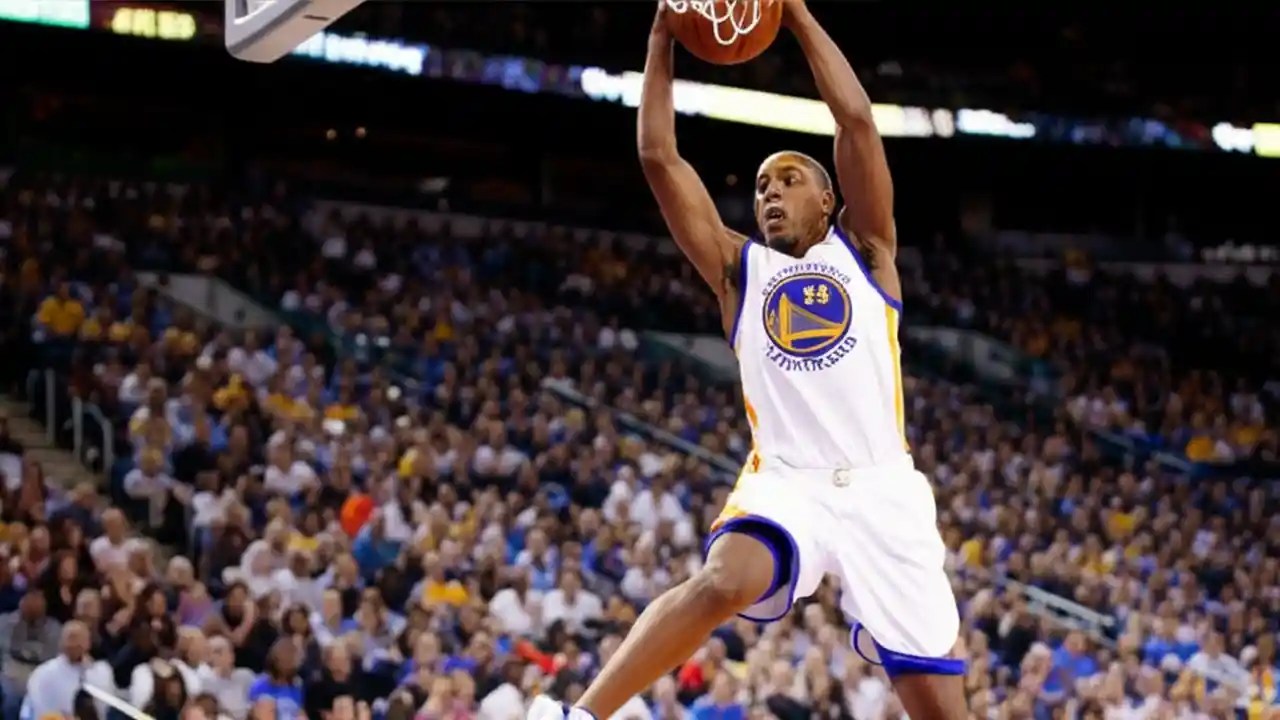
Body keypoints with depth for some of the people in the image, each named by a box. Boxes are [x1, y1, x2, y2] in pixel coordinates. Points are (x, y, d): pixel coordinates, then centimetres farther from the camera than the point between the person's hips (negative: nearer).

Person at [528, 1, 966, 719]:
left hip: (881, 488, 0)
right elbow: (659, 157, 10)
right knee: (724, 582, -35)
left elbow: (857, 119, 3)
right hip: (786, 482, 0)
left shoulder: (863, 251, 15)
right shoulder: (739, 268, 17)